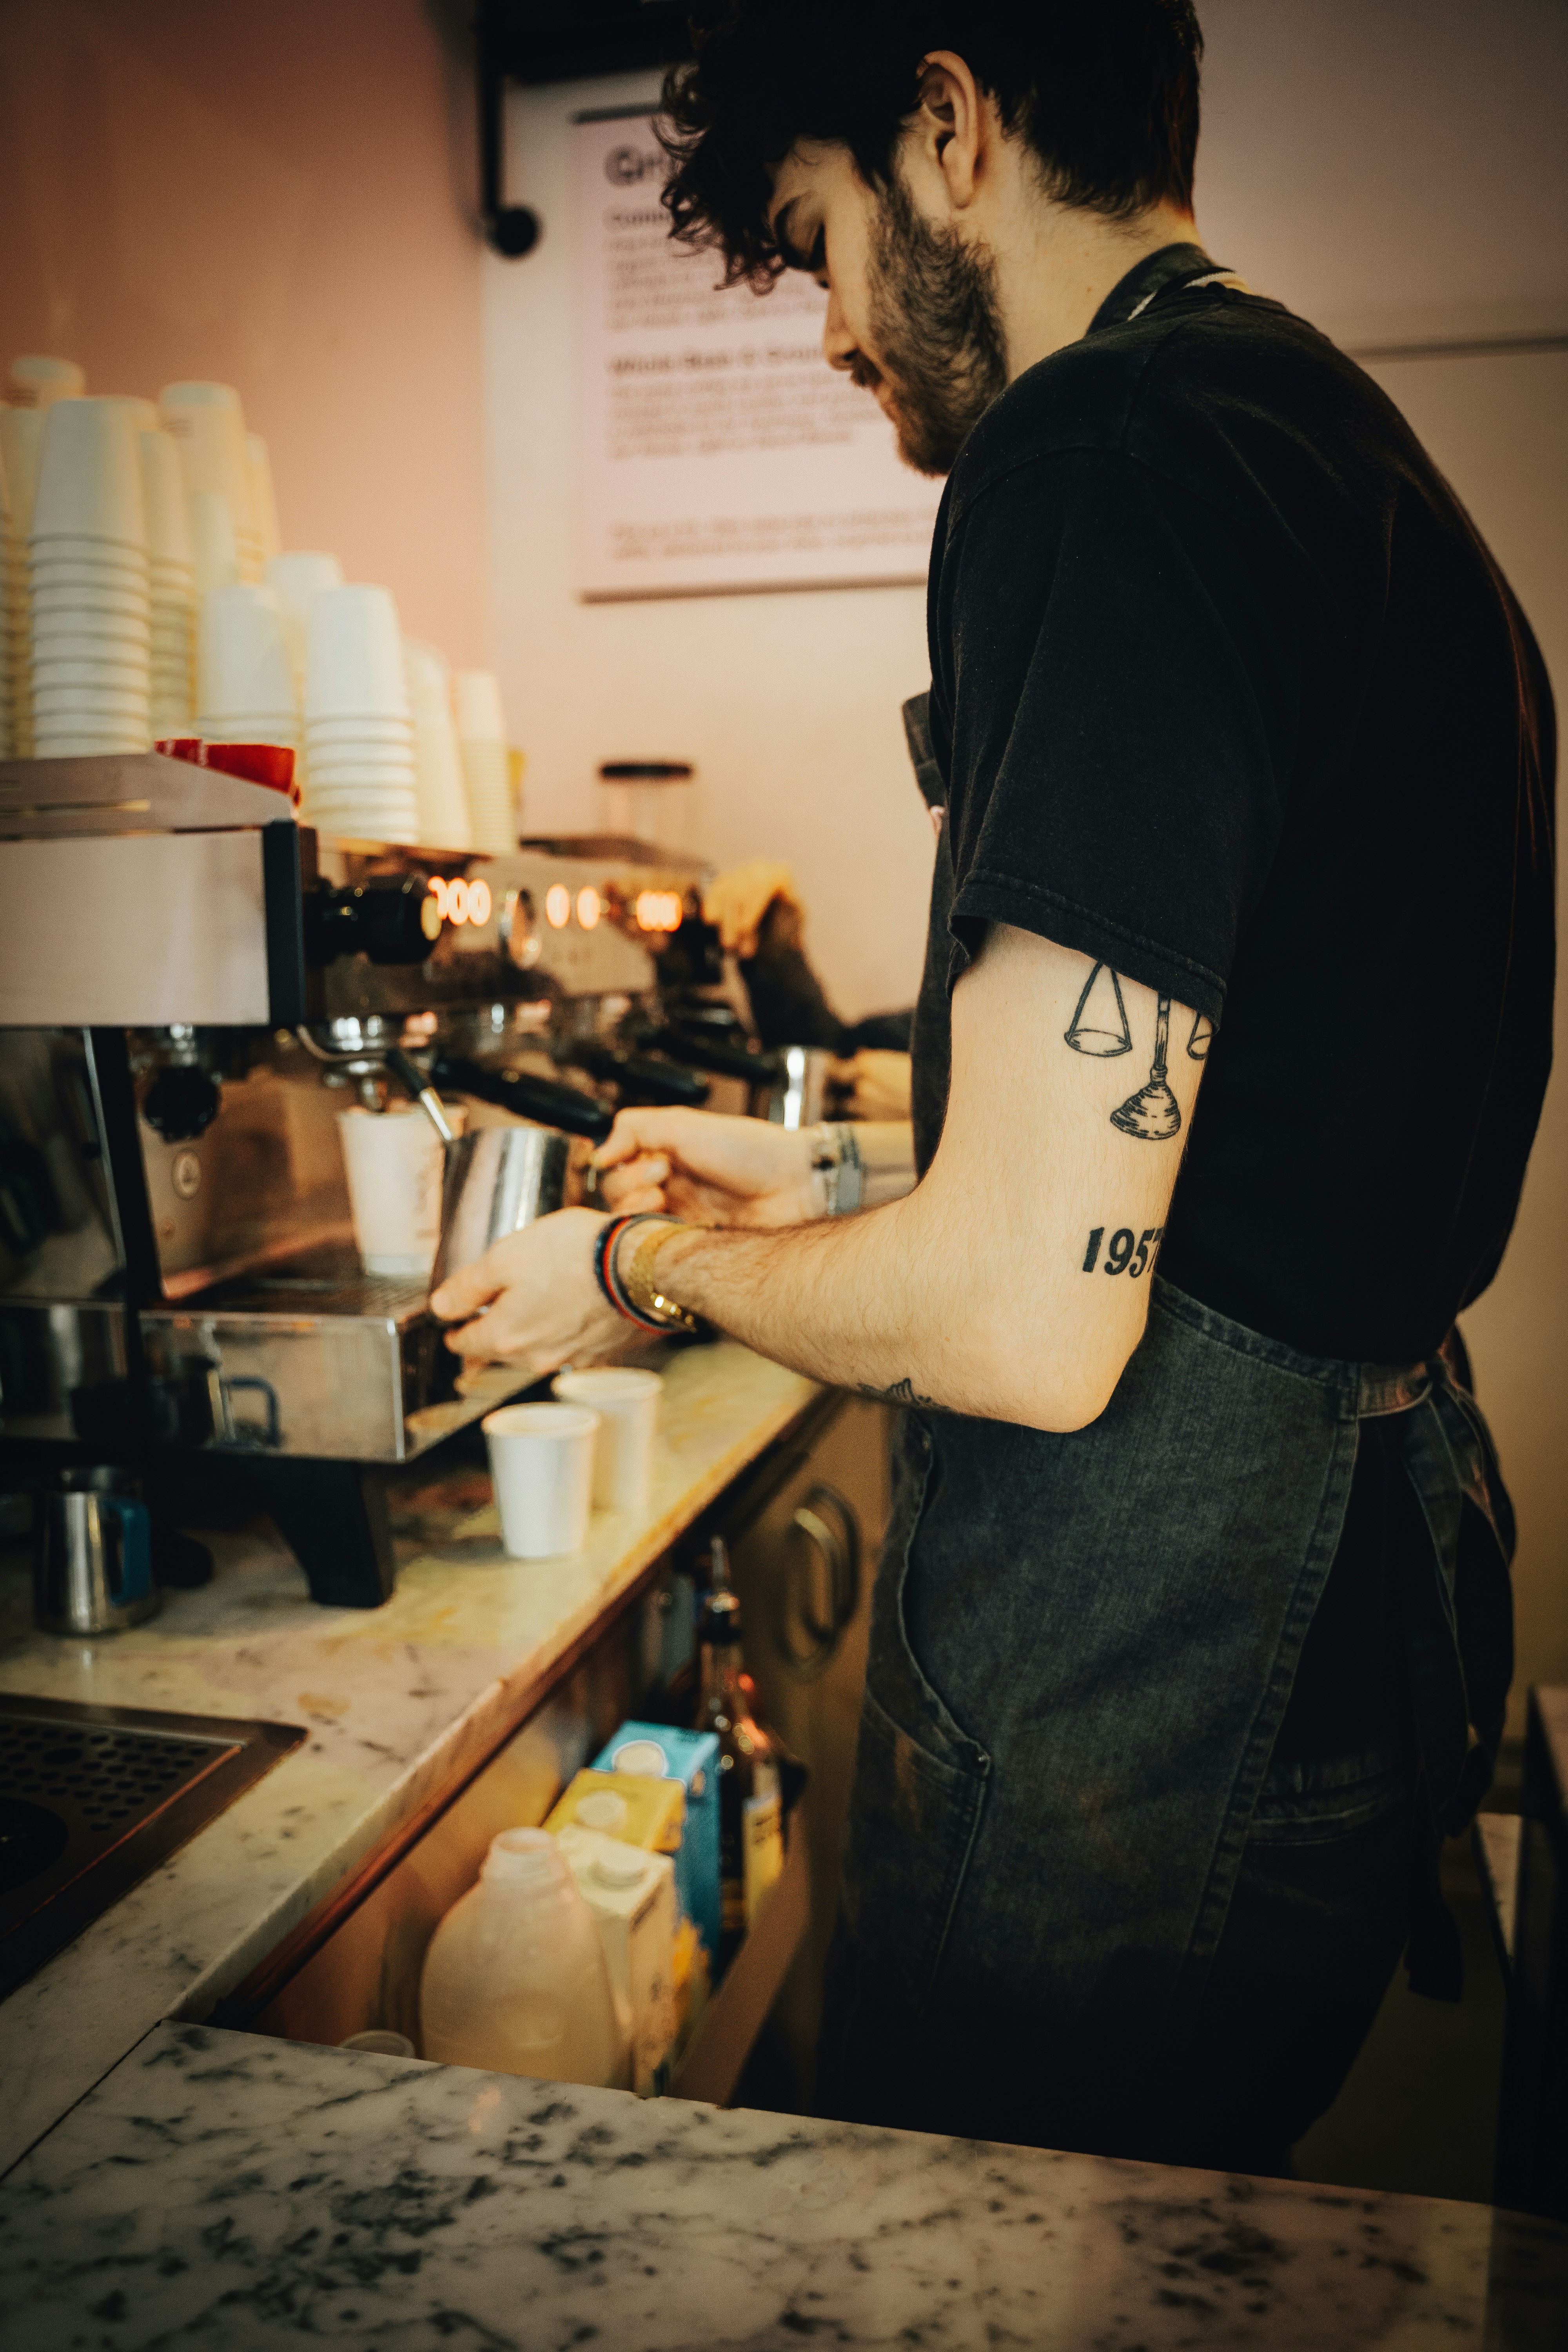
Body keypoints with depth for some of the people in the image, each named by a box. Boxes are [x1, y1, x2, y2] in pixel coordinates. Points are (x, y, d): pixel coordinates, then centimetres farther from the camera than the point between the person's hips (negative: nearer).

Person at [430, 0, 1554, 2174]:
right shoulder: (1353, 446, 12)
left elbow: (1025, 1319, -25)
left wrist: (656, 1271, -5)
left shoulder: (1108, 454, -20)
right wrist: (840, 1187, 19)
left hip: (1124, 1733, -9)